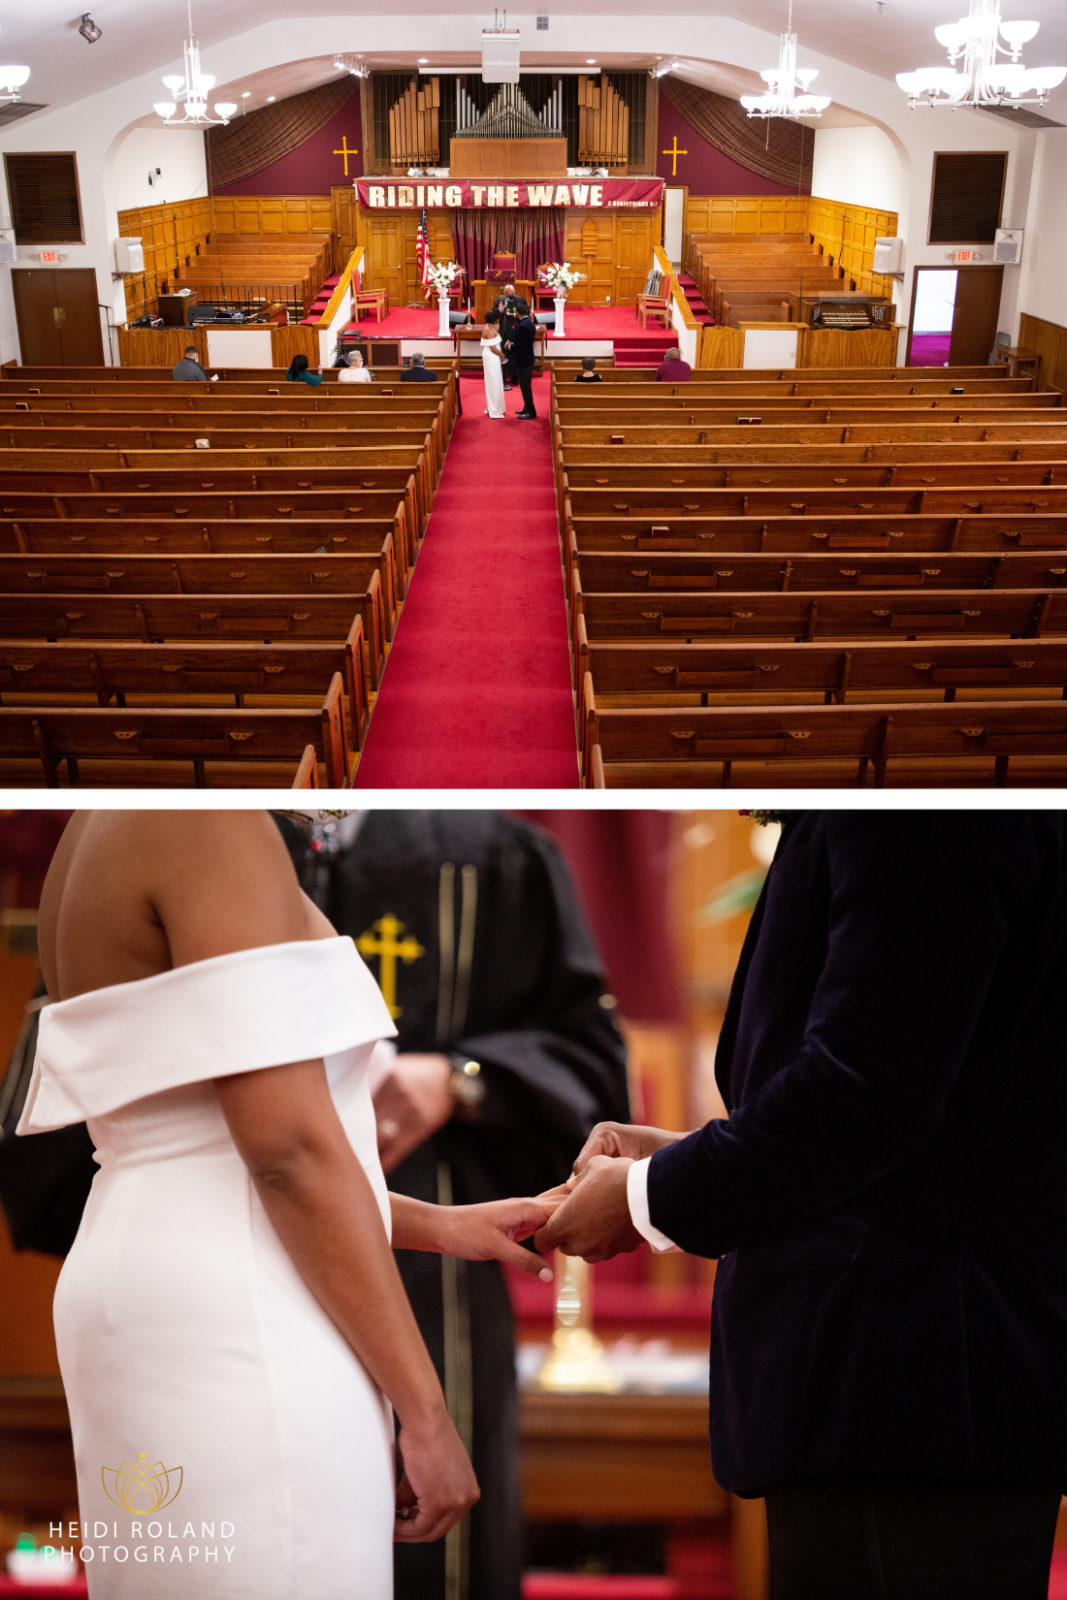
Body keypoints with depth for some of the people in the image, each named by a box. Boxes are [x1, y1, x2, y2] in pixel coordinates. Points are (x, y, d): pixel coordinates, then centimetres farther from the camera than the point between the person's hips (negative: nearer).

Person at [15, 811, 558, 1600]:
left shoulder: (104, 842, 15)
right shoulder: (210, 822, -13)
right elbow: (286, 1143, -19)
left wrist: (441, 1226, 19)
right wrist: (425, 1409, -12)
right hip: (236, 1327, -9)